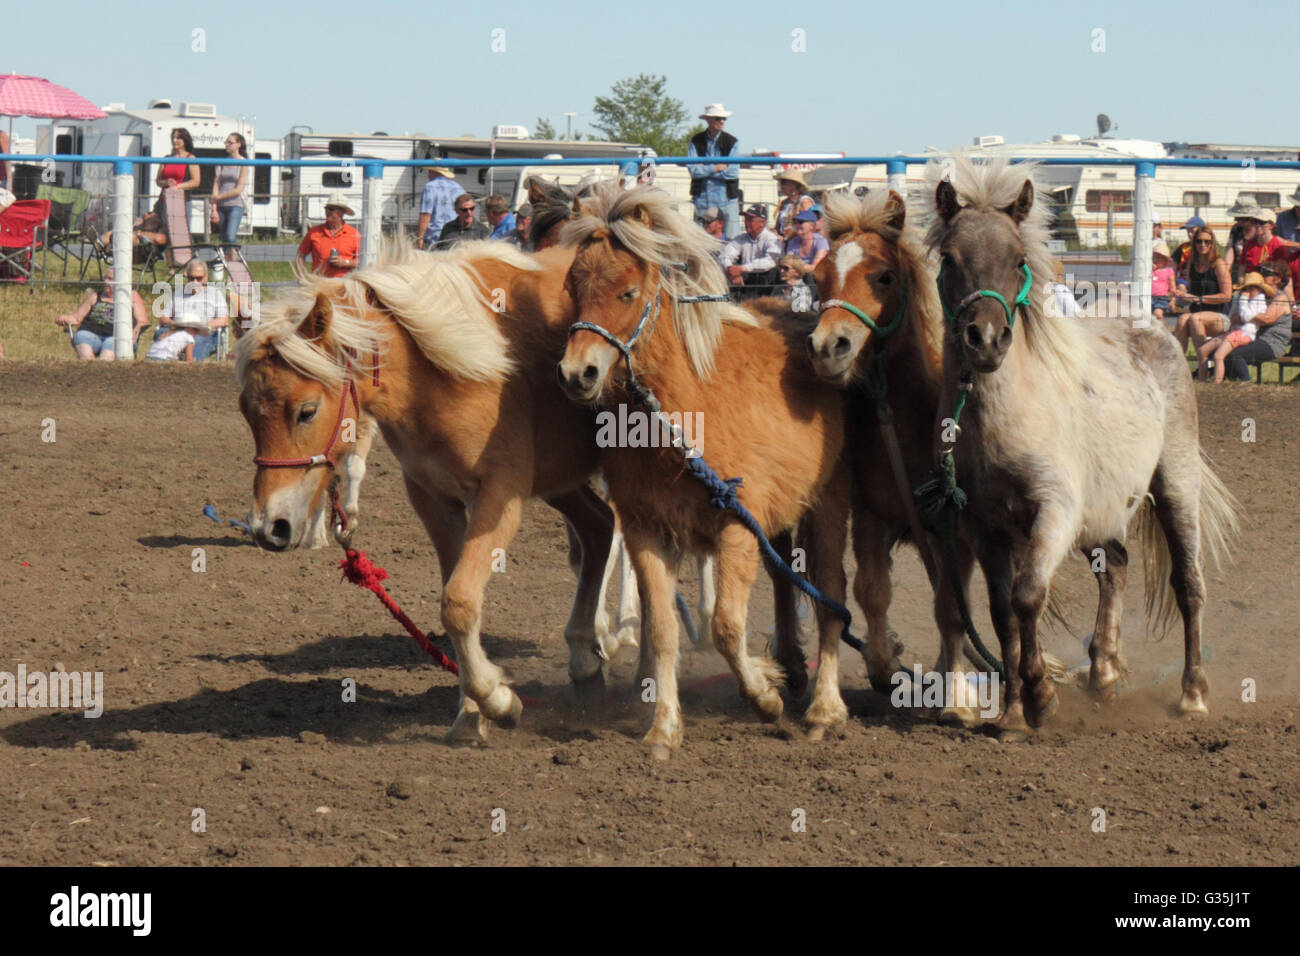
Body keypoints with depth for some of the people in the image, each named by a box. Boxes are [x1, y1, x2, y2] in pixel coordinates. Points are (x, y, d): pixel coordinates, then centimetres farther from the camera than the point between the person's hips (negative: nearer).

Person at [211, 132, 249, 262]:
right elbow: (216, 185, 8)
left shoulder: (243, 164, 0)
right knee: (224, 240, 3)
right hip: (221, 206, 5)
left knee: (230, 237, -21)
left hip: (236, 204, -5)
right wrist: (214, 208, -2)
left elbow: (238, 190, -7)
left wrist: (219, 197, -6)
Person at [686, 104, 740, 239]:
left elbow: (733, 172, -7)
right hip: (703, 200, 0)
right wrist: (716, 168, -10)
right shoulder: (696, 141, 4)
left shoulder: (731, 142, 3)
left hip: (726, 198, 0)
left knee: (730, 240, -4)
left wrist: (704, 169, -7)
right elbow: (693, 170, -6)